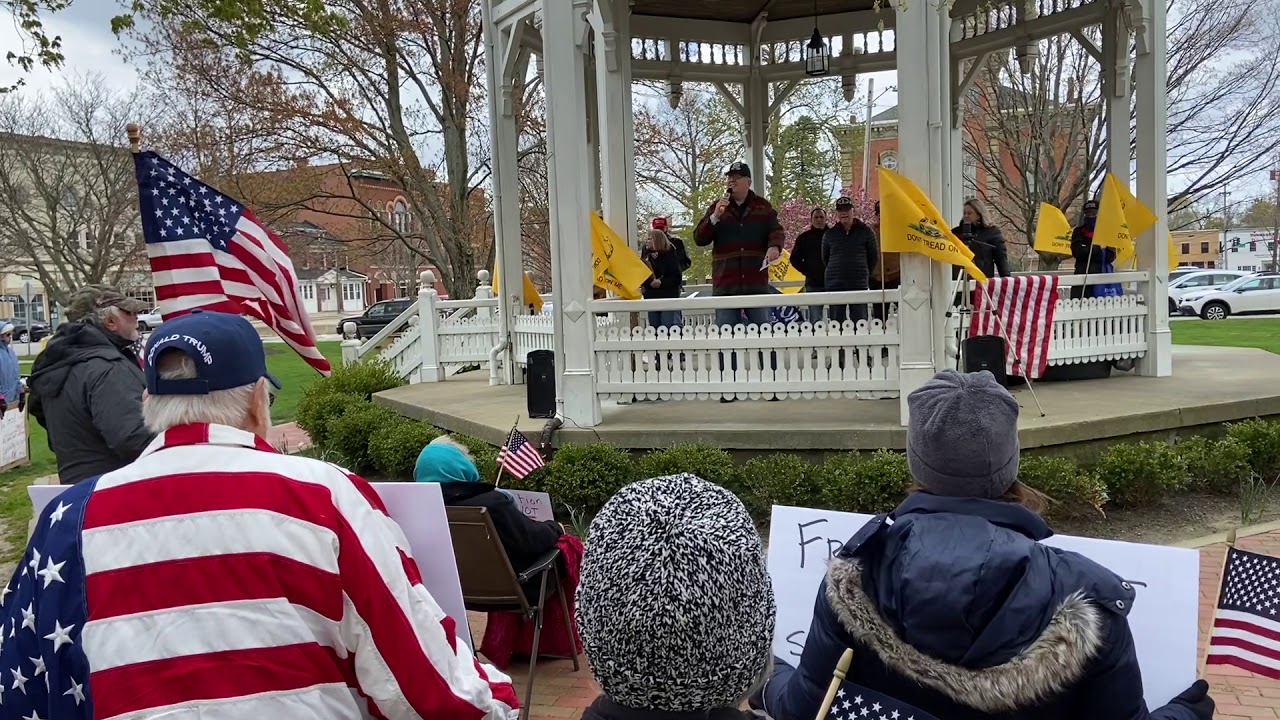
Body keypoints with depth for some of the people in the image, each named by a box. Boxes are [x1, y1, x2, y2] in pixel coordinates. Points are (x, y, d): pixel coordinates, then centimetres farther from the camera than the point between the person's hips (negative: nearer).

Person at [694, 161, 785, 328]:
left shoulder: (763, 207, 10)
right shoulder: (717, 207, 11)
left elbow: (776, 230, 2)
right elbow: (699, 239, 5)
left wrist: (774, 246, -20)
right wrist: (714, 217, -11)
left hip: (756, 282, 0)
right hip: (725, 283, 1)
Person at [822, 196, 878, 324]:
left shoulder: (865, 231, 4)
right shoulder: (829, 234, 8)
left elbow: (874, 256, 10)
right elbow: (825, 258, 17)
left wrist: (864, 273, 10)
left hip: (859, 284, -1)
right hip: (835, 285, 1)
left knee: (859, 320, 0)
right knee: (836, 321, 1)